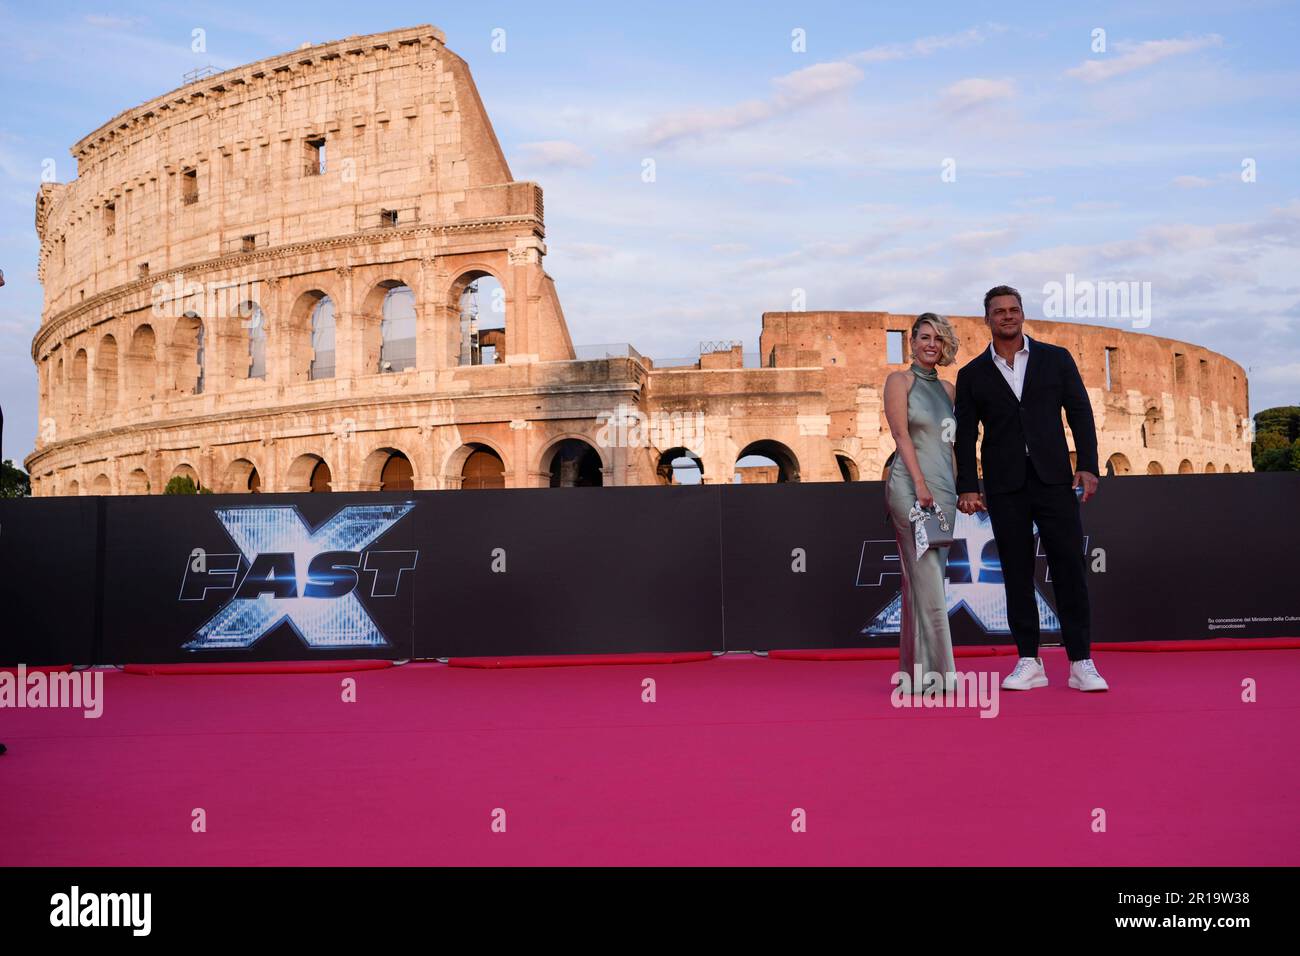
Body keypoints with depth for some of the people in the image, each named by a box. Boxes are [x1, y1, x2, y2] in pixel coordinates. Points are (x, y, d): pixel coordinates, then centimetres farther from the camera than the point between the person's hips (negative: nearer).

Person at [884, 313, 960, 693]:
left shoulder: (947, 389, 18)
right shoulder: (899, 381, 1)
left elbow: (951, 441, 19)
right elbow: (902, 435, -7)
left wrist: (964, 487, 11)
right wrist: (920, 484, -16)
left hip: (944, 488, 6)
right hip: (911, 486, -6)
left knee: (923, 582, 7)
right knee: (928, 580, -10)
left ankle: (912, 669, 11)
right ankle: (934, 671, -8)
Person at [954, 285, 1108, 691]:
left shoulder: (1056, 358, 8)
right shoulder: (972, 375, 8)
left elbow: (1080, 413, 6)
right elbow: (965, 435, 6)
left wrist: (1087, 465, -4)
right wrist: (967, 487, 0)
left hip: (1053, 478, 0)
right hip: (1004, 486, 1)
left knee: (1069, 567, -3)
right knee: (1017, 572, 3)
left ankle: (1081, 663, 2)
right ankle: (1028, 662, 10)